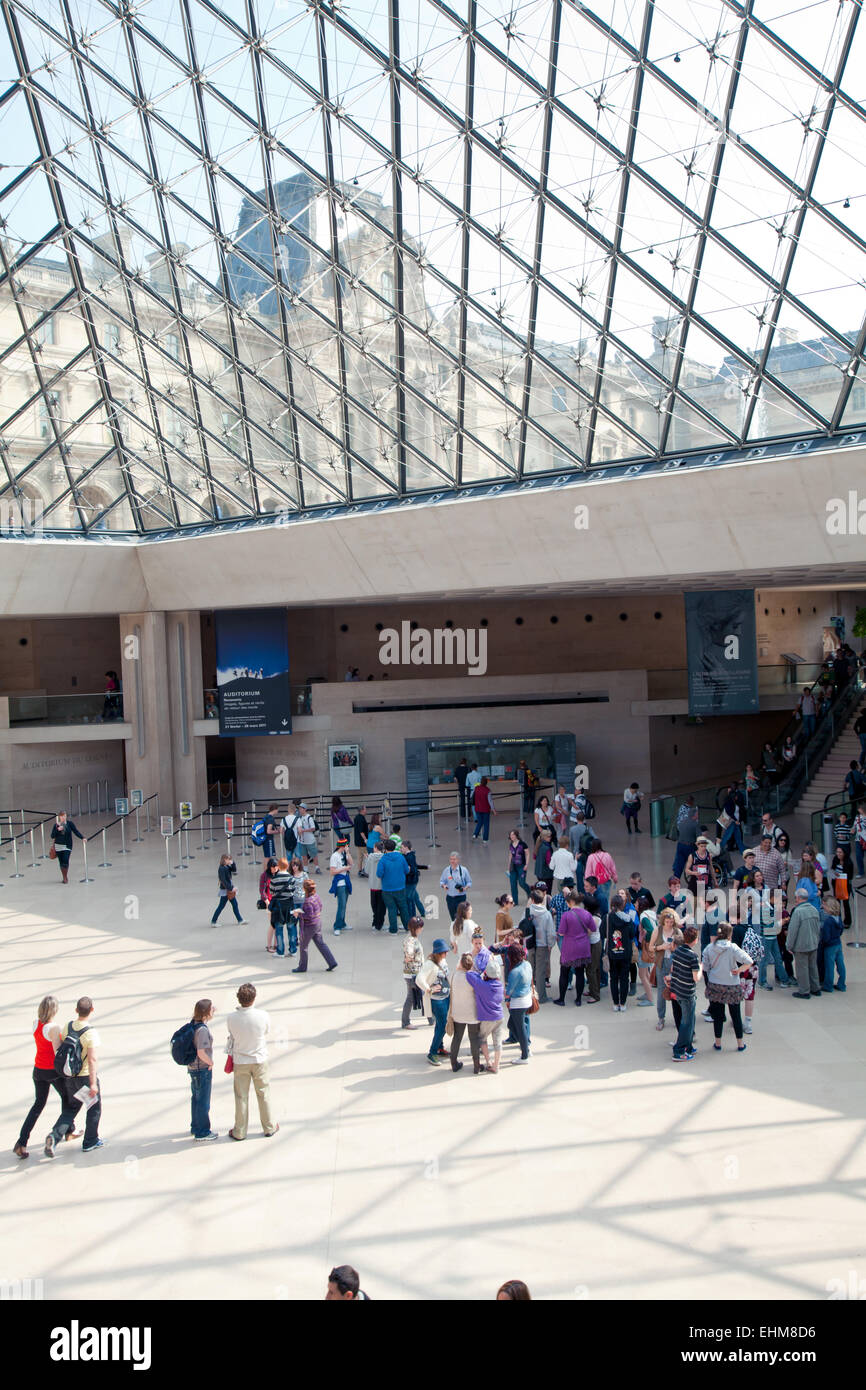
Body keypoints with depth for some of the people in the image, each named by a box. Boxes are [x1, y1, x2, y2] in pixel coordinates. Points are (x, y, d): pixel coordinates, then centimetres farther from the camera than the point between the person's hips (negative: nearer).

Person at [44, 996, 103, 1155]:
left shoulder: (68, 1026, -5)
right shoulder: (91, 1033, -24)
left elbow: (59, 1047, 6)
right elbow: (92, 1059, -25)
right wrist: (93, 1084, -20)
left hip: (70, 1076, 5)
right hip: (87, 1076, -5)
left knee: (71, 1108, 19)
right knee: (94, 1108, 16)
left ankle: (54, 1135, -2)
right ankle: (90, 1142, 25)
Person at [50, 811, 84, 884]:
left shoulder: (70, 823, -3)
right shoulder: (56, 825, 0)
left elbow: (76, 831, -6)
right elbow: (52, 836, -2)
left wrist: (82, 838, -19)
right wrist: (58, 830, -19)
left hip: (67, 846, -2)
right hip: (58, 846, 2)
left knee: (66, 861, -13)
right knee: (61, 862, 6)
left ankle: (66, 877, 4)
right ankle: (64, 878, 21)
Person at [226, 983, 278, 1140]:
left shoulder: (231, 1018, -19)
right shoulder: (262, 1015, -21)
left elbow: (232, 1036, -2)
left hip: (240, 1062, 0)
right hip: (260, 1060, 0)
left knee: (241, 1097, 13)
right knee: (263, 1094, 17)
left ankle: (240, 1132, 25)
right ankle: (269, 1127, 29)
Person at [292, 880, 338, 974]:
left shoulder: (308, 901, -26)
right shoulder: (316, 896, 0)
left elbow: (309, 916, -27)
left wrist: (298, 914, -15)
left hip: (309, 926, -8)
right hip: (318, 923, 9)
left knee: (304, 946, 9)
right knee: (320, 943, 15)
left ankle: (302, 967, 22)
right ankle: (332, 963, 12)